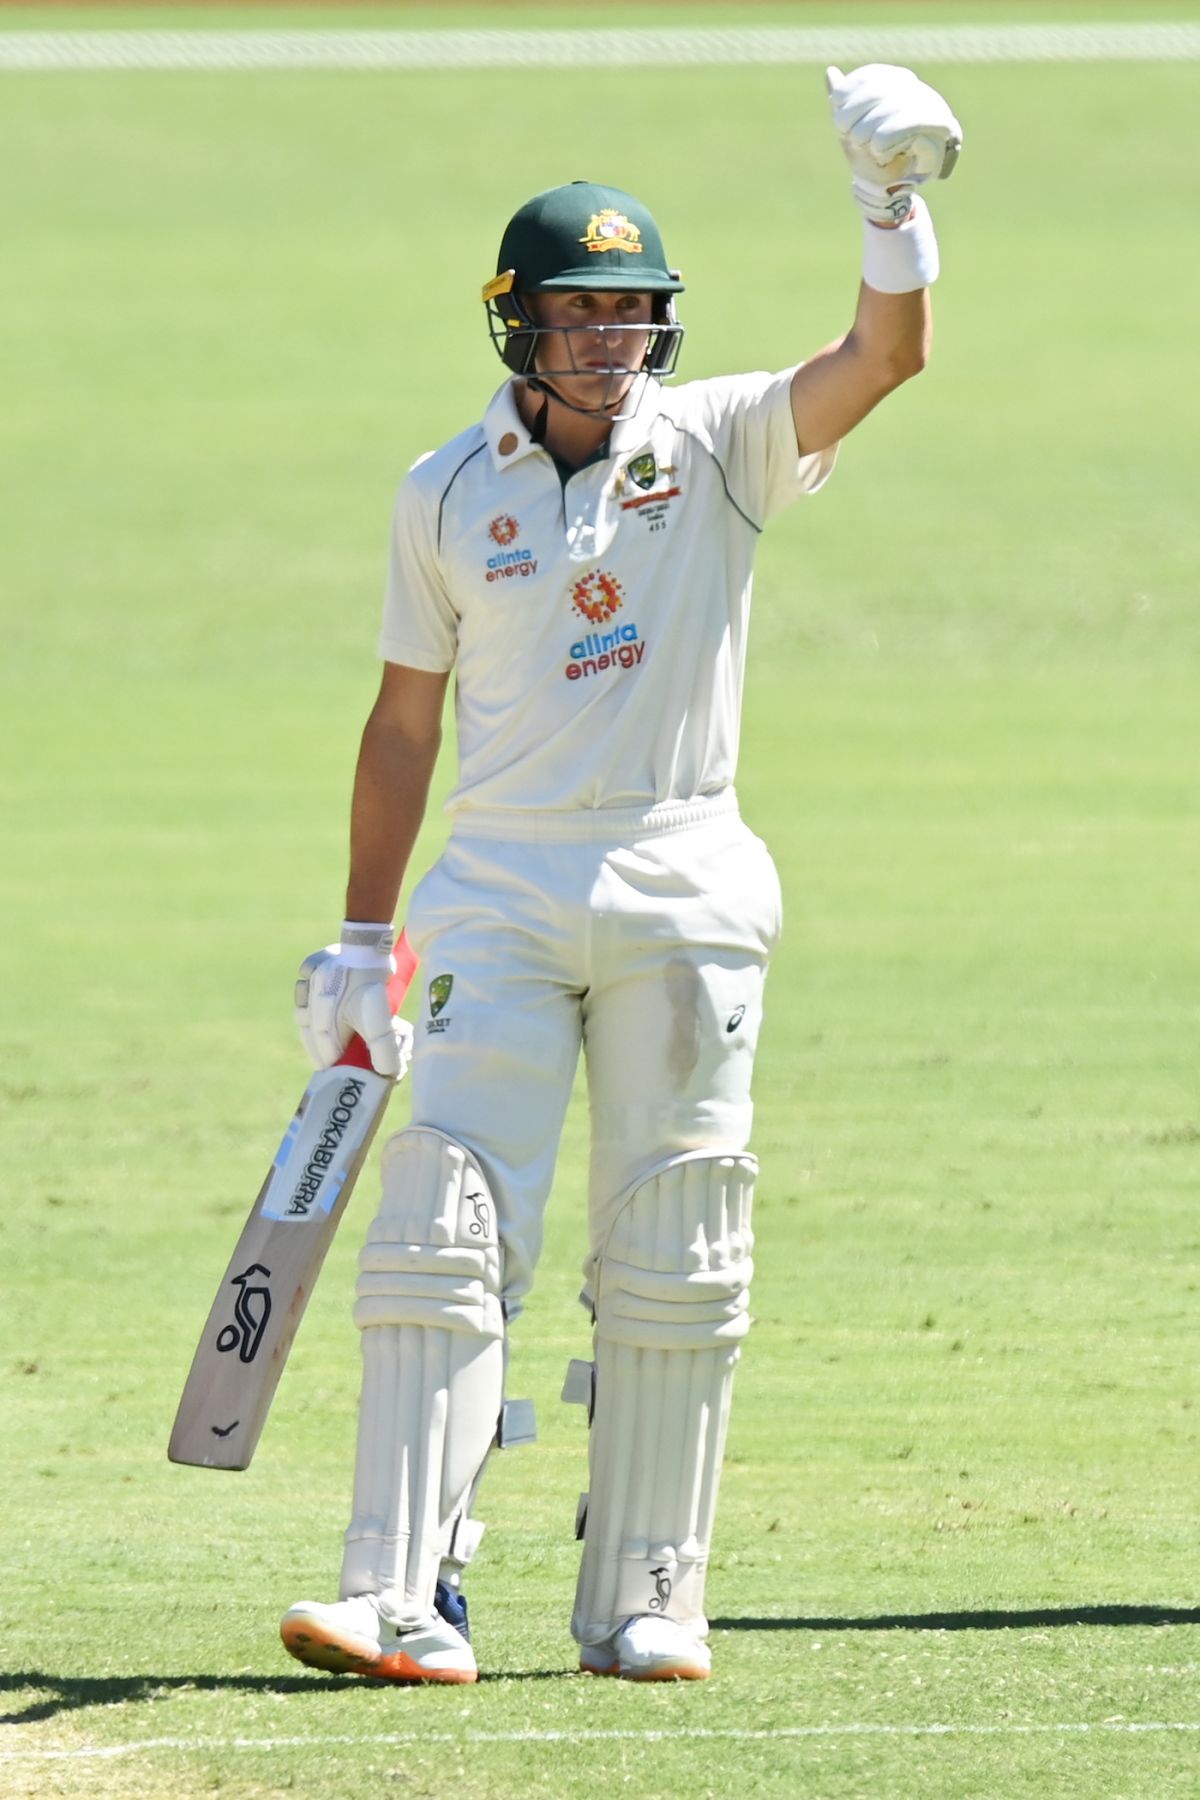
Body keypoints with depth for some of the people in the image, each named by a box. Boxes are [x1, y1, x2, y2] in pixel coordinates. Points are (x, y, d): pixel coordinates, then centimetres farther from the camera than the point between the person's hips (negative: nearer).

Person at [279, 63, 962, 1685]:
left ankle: (645, 1603, 9)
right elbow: (405, 719, 11)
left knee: (670, 1272, 2)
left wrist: (894, 200, -29)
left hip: (683, 897, 0)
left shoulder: (719, 445, 2)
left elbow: (888, 356, -13)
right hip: (503, 895, 0)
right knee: (444, 1243, -9)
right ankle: (405, 1603, -14)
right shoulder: (447, 495, 6)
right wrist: (362, 942, 9)